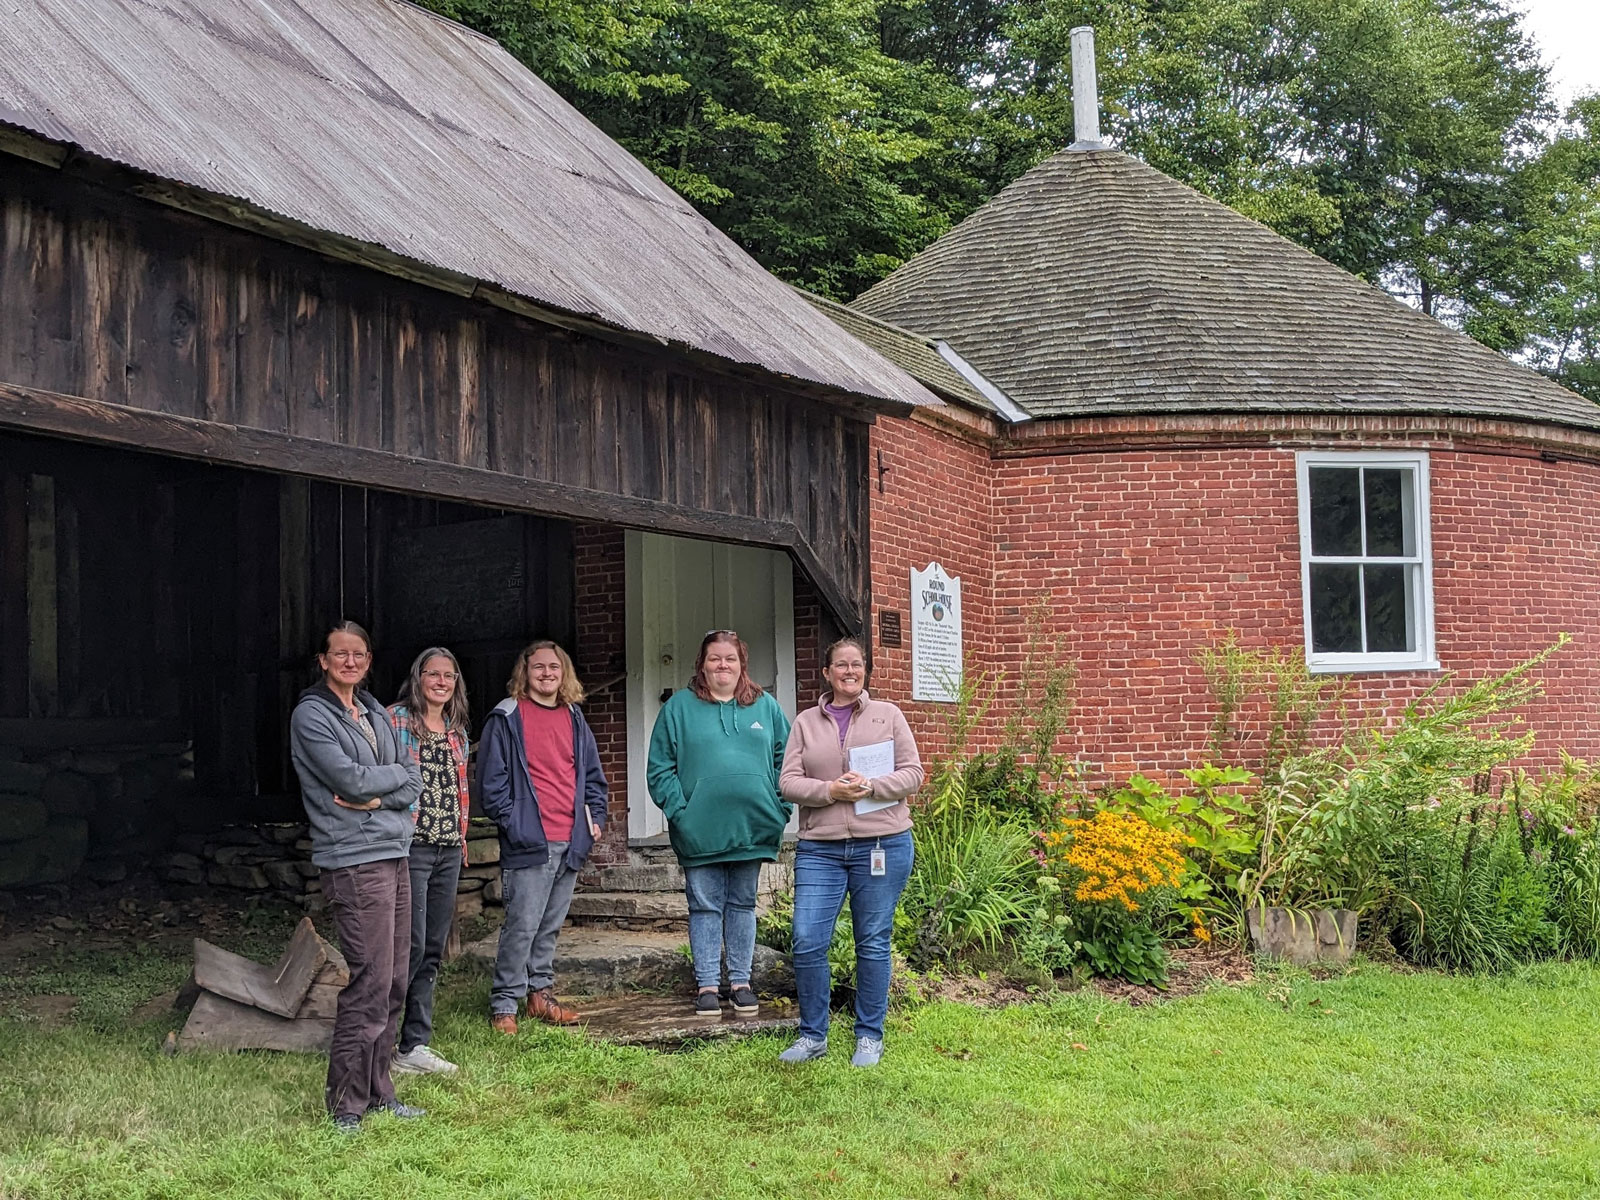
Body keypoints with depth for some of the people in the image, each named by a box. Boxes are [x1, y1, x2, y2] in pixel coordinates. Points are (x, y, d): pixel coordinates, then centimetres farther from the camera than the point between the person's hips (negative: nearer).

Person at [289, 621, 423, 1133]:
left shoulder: (375, 713, 17)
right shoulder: (311, 715, -5)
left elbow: (414, 780, 10)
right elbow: (351, 778, -16)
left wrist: (373, 797, -8)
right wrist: (395, 774, 1)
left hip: (394, 855, 8)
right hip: (354, 861, -7)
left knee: (393, 983, 9)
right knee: (370, 983, -10)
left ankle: (377, 1090, 19)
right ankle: (347, 1103, 0)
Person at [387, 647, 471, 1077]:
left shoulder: (457, 731, 16)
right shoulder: (396, 720, -4)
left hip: (448, 849, 7)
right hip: (411, 846, -7)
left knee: (433, 950, 9)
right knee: (411, 946, -10)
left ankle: (415, 1046, 15)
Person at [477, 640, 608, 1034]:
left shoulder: (574, 719, 15)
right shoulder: (507, 718, -3)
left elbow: (592, 775, 21)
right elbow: (492, 779, -7)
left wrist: (595, 816, 9)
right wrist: (510, 821, -13)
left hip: (570, 842, 6)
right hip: (529, 843, -6)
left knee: (551, 926, 14)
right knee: (522, 926, -8)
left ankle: (541, 994, 23)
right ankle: (504, 1005, 0)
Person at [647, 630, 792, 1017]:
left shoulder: (765, 706, 8)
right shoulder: (679, 706, 2)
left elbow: (785, 760, 9)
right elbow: (660, 767, -1)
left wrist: (779, 808, -2)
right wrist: (679, 811, -11)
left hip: (751, 827, 2)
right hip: (700, 831, -2)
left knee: (743, 904, 11)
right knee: (705, 906, 4)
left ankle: (740, 981, 20)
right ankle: (707, 984, 12)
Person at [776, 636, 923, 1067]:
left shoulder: (888, 716, 8)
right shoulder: (806, 723, 11)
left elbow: (912, 774, 2)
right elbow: (788, 781, 4)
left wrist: (871, 787, -15)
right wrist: (829, 791, -14)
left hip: (881, 845, -1)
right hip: (819, 849, 1)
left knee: (873, 943, 4)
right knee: (807, 942, -5)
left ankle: (870, 1036, 16)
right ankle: (812, 1035, 10)